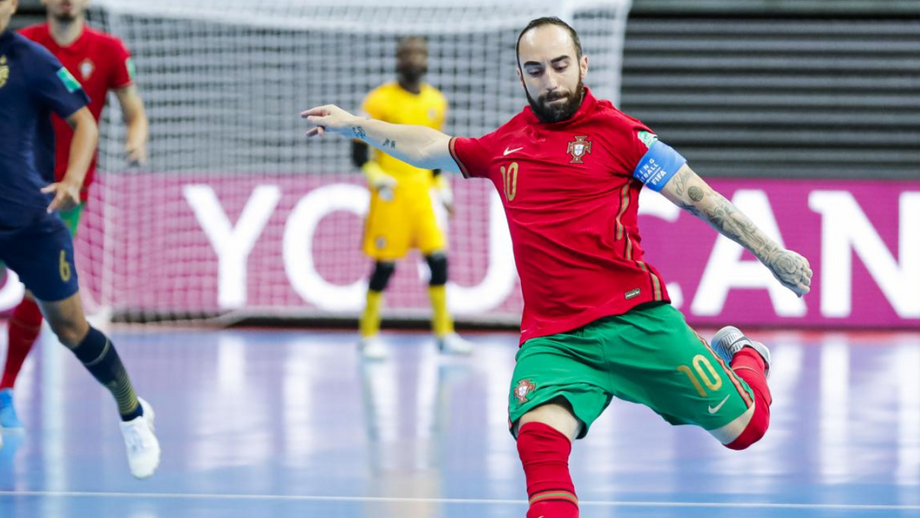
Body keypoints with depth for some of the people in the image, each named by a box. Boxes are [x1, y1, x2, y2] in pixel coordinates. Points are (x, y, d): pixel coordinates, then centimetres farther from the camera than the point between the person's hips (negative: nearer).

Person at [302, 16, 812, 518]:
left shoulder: (616, 132, -2)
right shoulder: (504, 145, 13)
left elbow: (700, 198, 0)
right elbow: (431, 147, 31)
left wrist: (771, 254, -1)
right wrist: (352, 125, 35)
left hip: (636, 321, -3)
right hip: (550, 339, 3)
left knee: (743, 428, 3)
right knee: (540, 438, -27)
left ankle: (742, 356, 37)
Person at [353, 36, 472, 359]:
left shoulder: (435, 102, 11)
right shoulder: (380, 101, -8)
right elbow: (359, 152, -6)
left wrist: (443, 189, 18)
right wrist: (377, 178, -20)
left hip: (422, 190, 5)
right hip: (390, 193, -5)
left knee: (438, 259, -1)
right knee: (385, 265, -3)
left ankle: (444, 333, 6)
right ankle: (368, 335, 8)